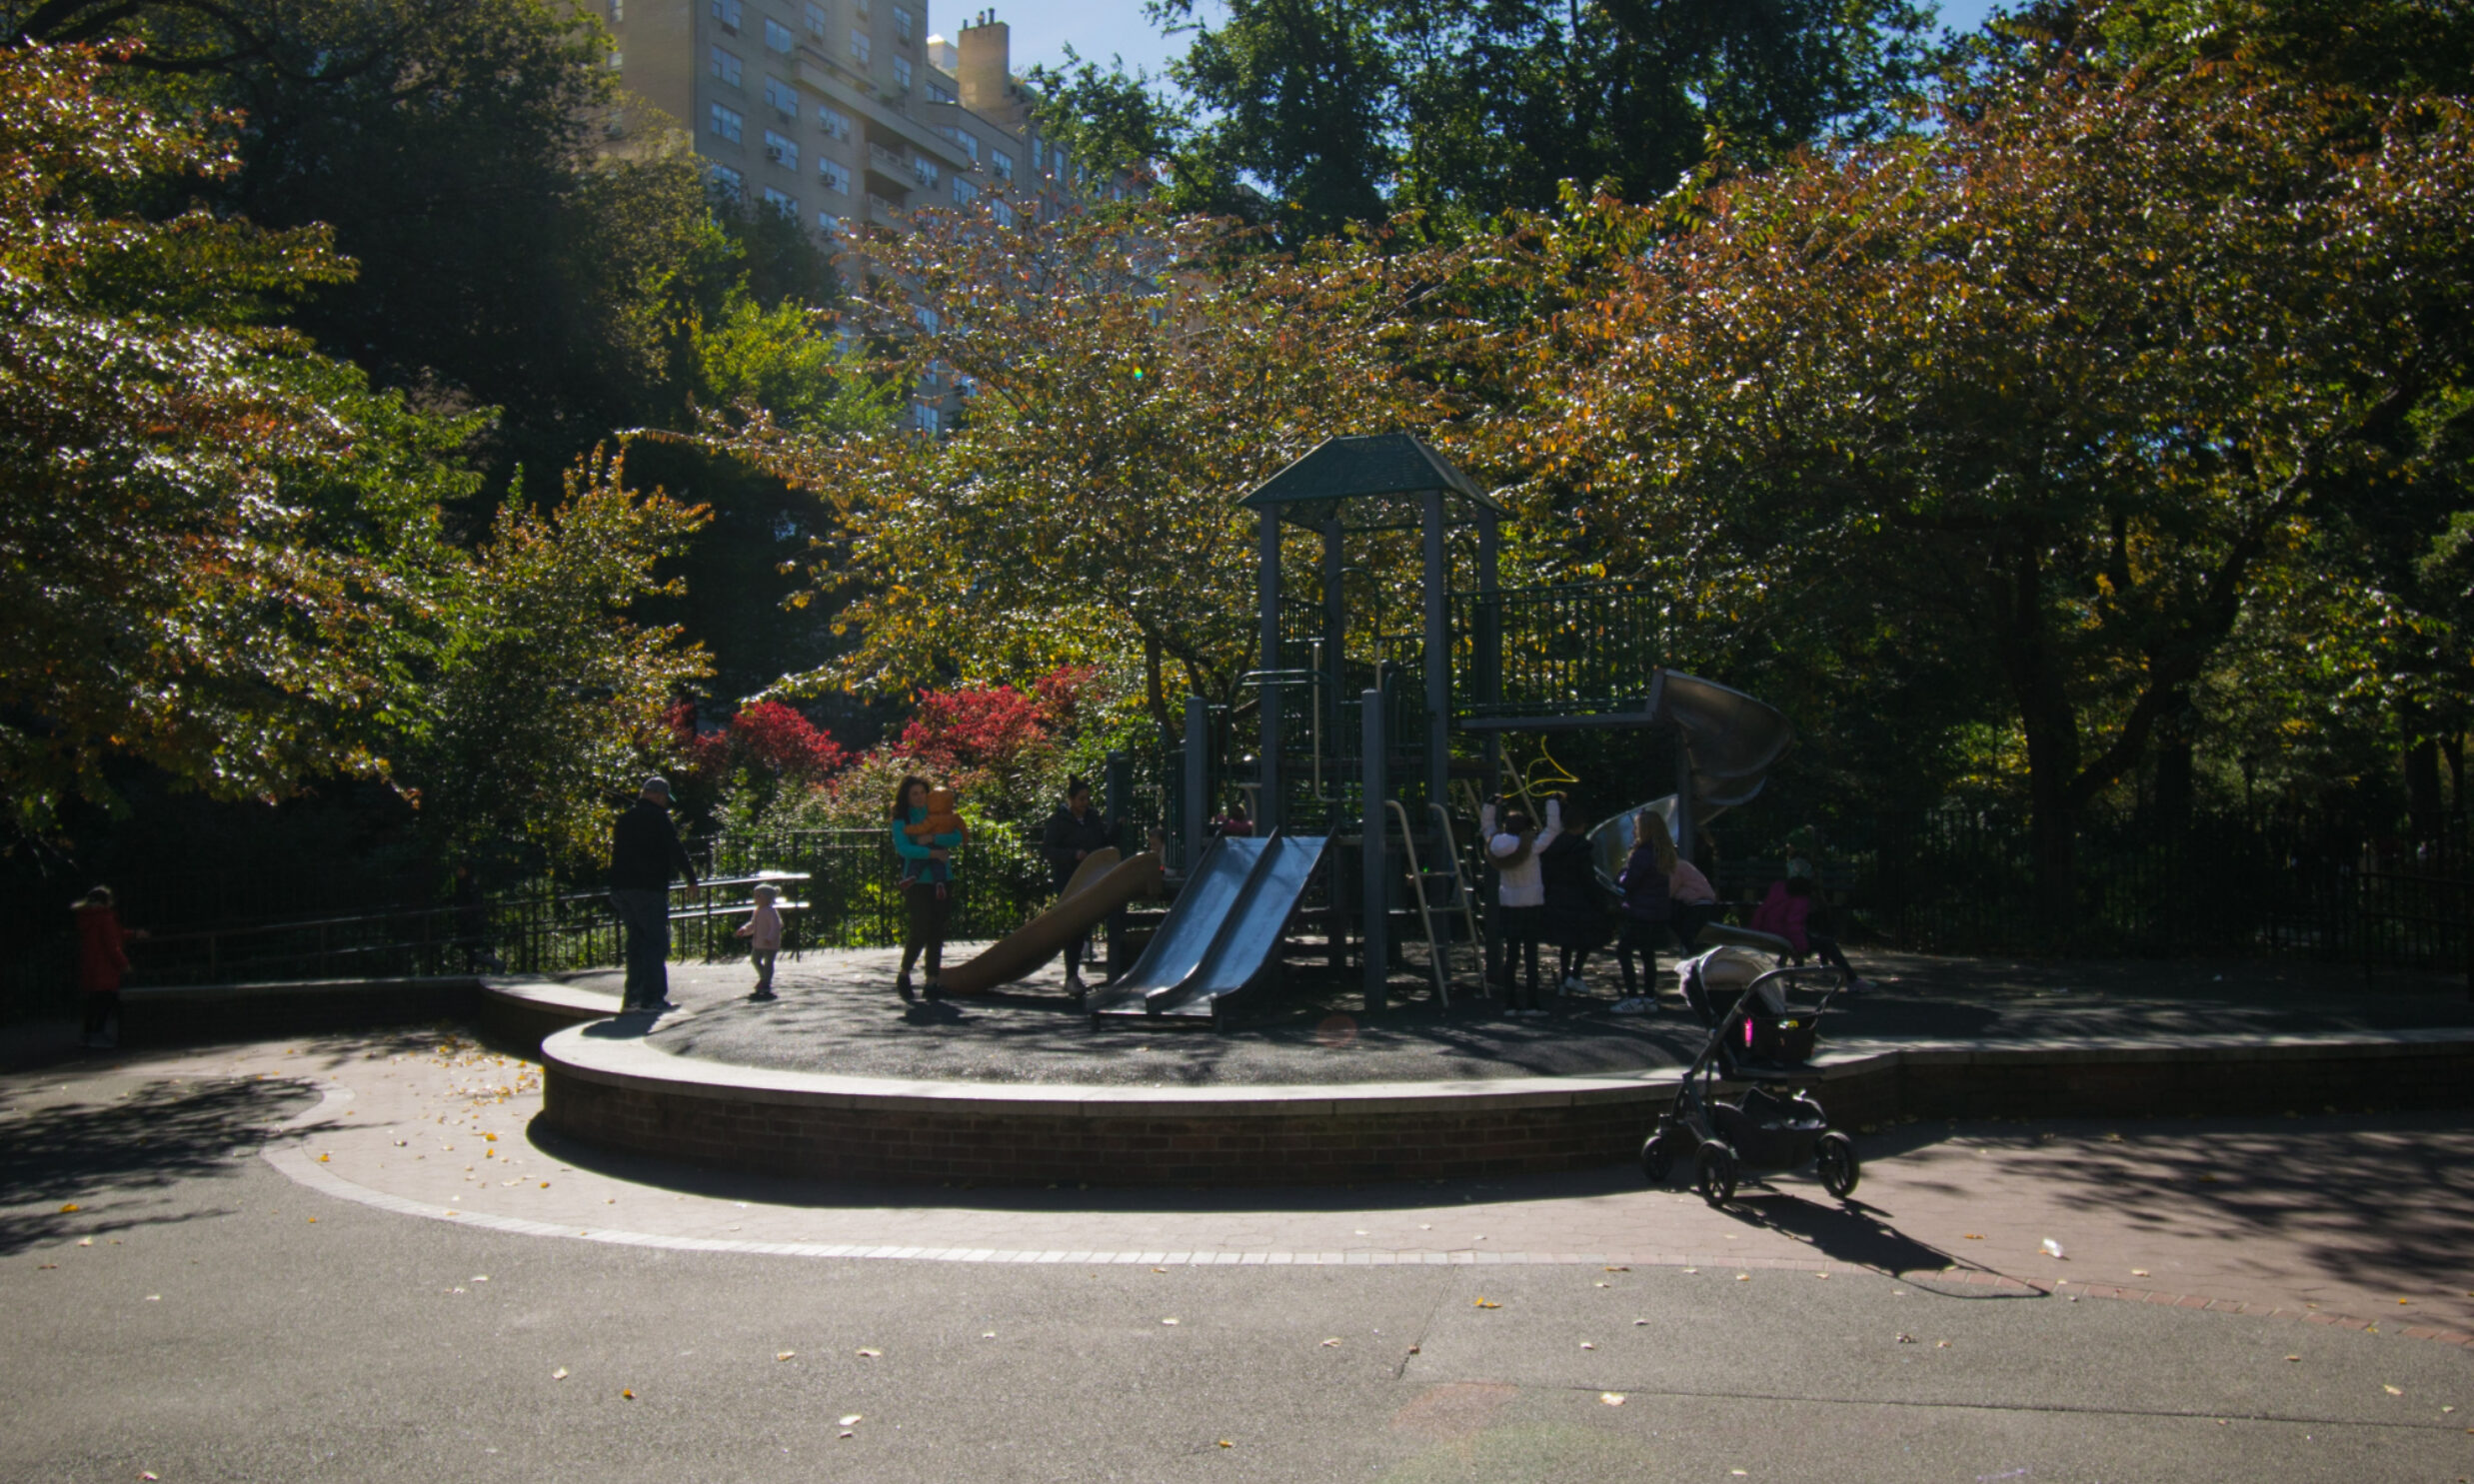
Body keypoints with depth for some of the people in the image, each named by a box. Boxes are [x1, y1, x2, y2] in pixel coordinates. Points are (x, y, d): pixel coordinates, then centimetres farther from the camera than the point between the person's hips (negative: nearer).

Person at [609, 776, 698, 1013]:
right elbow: (676, 851, -10)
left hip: (620, 886, 8)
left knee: (636, 940, 15)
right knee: (656, 941, -5)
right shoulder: (658, 818, -6)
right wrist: (691, 877, 1)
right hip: (648, 887, -8)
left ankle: (633, 995, 13)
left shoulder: (624, 818, 17)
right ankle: (652, 997, -10)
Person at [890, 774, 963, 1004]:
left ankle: (933, 983, 7)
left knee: (937, 933, 2)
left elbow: (957, 837, 0)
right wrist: (933, 853, -14)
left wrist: (933, 839, -14)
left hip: (940, 880, 4)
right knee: (920, 930, -12)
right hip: (917, 881, -3)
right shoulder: (902, 820, 4)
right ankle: (903, 977, 7)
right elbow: (903, 847, -11)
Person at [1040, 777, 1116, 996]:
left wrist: (1114, 827, -1)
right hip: (1067, 881, -5)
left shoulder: (1093, 817, 11)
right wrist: (1074, 854, -21)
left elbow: (1103, 842, 16)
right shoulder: (1059, 820, -5)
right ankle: (1071, 977, -5)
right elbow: (1046, 849, -9)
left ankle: (1073, 976, 22)